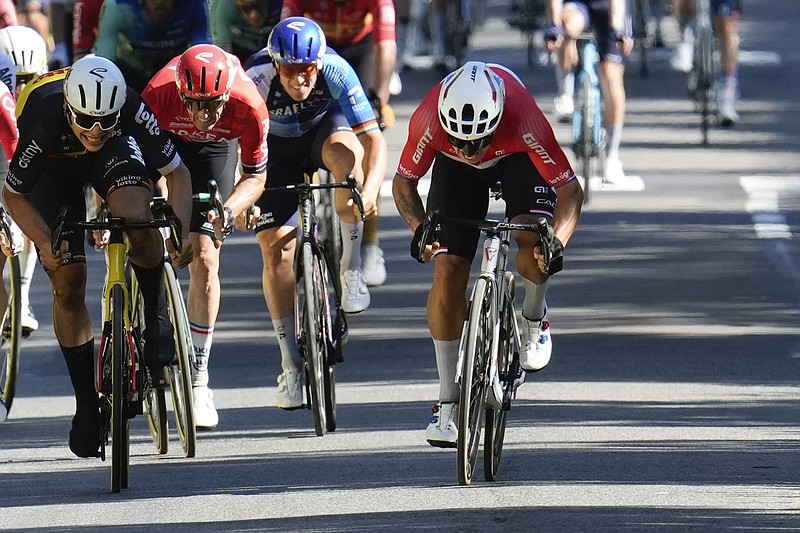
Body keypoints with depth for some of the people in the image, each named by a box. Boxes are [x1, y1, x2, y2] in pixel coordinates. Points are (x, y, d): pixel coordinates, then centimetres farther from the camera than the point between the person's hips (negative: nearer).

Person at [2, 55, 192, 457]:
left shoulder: (131, 110, -36)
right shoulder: (43, 120, -40)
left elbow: (176, 172, -21)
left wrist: (182, 228, -35)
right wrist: (46, 244, -35)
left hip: (113, 154, 0)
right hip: (54, 168, 0)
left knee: (137, 217, -32)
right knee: (67, 284, -7)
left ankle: (156, 315, -6)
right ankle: (87, 405, 6)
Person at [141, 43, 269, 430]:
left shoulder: (249, 108, -37)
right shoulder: (158, 94, -40)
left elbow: (255, 177, -20)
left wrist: (228, 212, -38)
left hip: (214, 148, 0)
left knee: (205, 260, -8)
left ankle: (198, 378, -1)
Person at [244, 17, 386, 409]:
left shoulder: (336, 70, -32)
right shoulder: (257, 80, -33)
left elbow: (373, 139, -32)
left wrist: (370, 189, -48)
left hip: (325, 126, 0)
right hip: (278, 147, 0)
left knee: (345, 149, -37)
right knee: (276, 246, -12)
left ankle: (351, 270, -22)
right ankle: (291, 366, -1)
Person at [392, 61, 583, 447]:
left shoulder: (523, 118, -40)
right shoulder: (429, 121, -36)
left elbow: (570, 190, -31)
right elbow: (403, 183, -18)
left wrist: (557, 241, -47)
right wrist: (419, 228, -37)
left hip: (517, 156, -1)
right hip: (455, 169, 1)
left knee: (532, 237, -30)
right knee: (447, 270, -11)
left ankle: (534, 320, 4)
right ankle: (448, 404, -2)